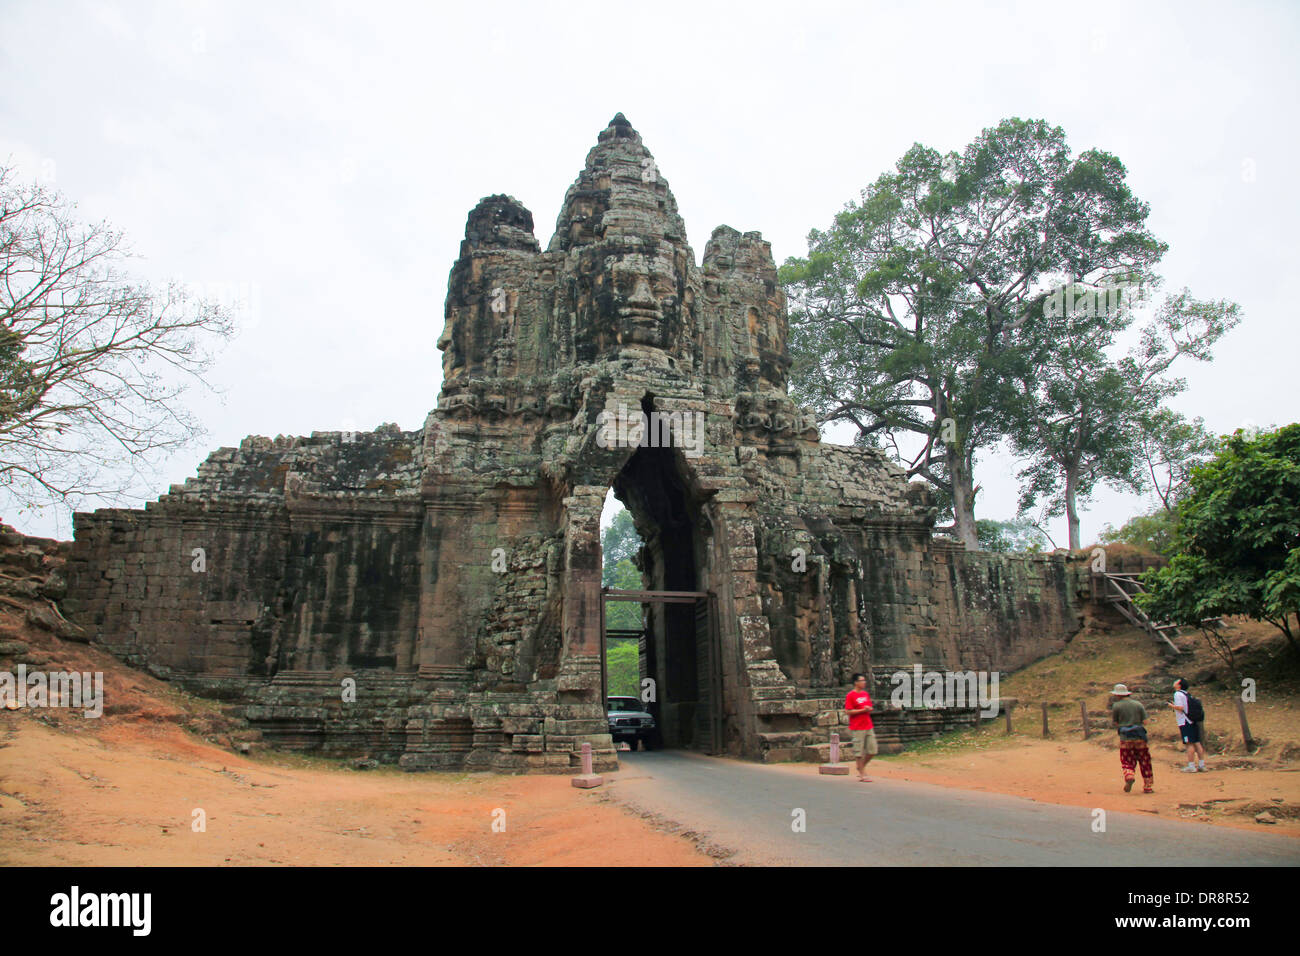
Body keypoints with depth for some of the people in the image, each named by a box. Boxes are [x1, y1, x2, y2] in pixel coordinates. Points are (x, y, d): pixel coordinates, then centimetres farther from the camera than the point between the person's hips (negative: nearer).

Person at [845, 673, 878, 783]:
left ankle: (861, 767, 26)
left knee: (873, 750, 6)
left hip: (869, 727, 7)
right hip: (857, 728, -7)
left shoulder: (866, 694, 13)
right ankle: (863, 775, 9)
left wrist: (870, 709, -1)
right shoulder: (851, 695, -9)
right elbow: (849, 711, -13)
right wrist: (863, 710, -18)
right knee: (859, 752, -1)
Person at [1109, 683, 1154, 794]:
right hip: (1139, 738, 2)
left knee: (1127, 761, 8)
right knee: (1144, 762, 12)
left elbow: (1114, 723, -2)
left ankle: (1129, 776, -20)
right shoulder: (1138, 704, 3)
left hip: (1125, 738, -2)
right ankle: (1148, 786, 13)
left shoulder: (1116, 706, -3)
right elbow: (1145, 721, -1)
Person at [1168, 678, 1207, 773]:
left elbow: (1180, 707, -17)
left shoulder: (1178, 694, -9)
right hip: (1193, 722, 8)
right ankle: (1202, 765, 12)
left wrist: (1172, 706, -1)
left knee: (1189, 744, -7)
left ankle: (1191, 766, -6)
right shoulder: (1186, 694, 16)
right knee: (1197, 743, 9)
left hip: (1185, 723, -8)